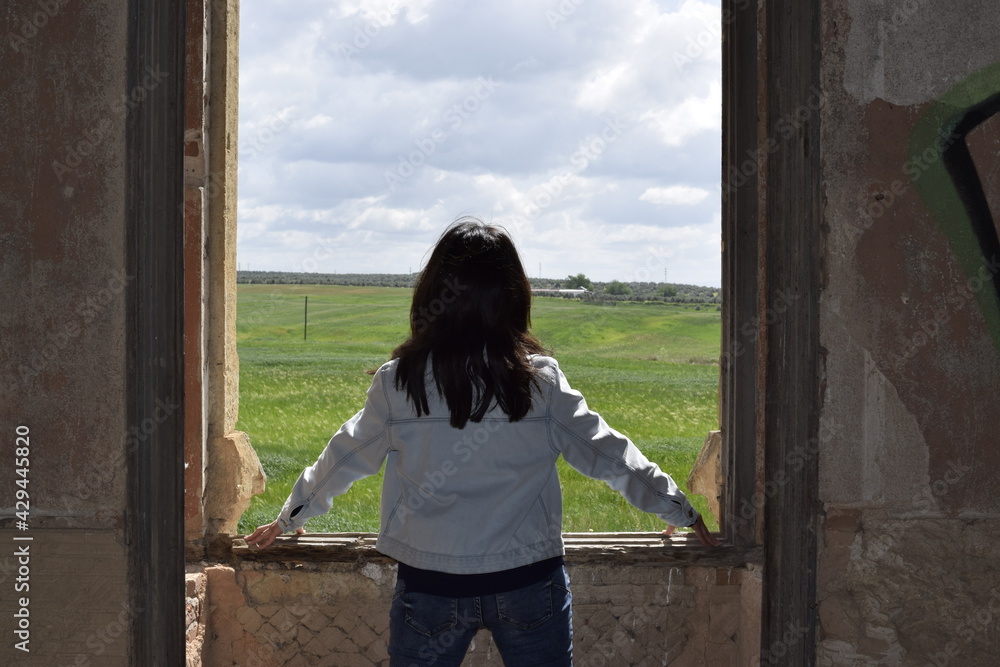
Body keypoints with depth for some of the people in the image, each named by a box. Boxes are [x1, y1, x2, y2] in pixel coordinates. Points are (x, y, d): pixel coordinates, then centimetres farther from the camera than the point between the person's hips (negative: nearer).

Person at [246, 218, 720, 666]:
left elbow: (346, 458, 8)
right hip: (529, 585, 0)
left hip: (430, 587, 0)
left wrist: (289, 519, 26)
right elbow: (608, 455, 2)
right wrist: (680, 510, 17)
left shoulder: (397, 382, -6)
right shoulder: (541, 380, -6)